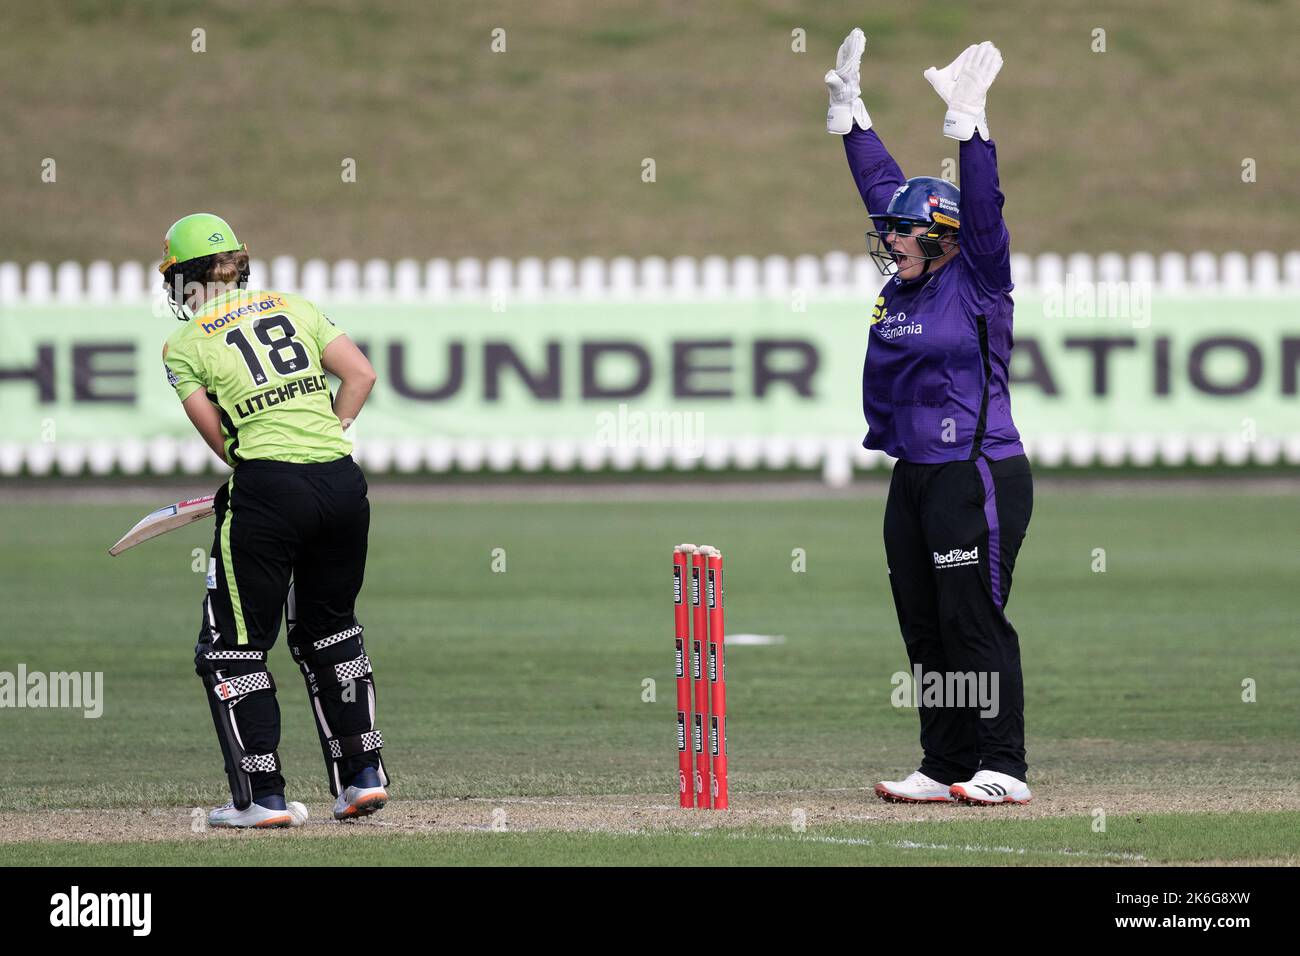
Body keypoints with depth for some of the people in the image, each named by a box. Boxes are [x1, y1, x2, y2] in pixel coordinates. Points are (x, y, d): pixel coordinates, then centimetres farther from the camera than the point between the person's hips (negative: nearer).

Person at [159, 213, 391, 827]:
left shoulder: (184, 345, 2)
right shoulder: (295, 308, 14)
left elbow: (220, 437, 0)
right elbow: (361, 373, 8)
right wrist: (326, 439, 12)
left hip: (267, 491, -5)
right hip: (343, 484, 5)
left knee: (232, 646, 6)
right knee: (329, 629, 22)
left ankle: (262, 797, 2)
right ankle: (363, 773, 19)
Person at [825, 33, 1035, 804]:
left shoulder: (977, 282, -5)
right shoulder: (903, 284, 13)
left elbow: (982, 208, -18)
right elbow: (882, 186, 21)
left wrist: (969, 124, -26)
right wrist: (851, 113, 23)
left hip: (977, 474, -8)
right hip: (913, 479, 8)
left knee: (973, 621, -10)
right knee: (925, 629, 8)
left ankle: (1003, 768, -7)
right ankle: (945, 767, 13)